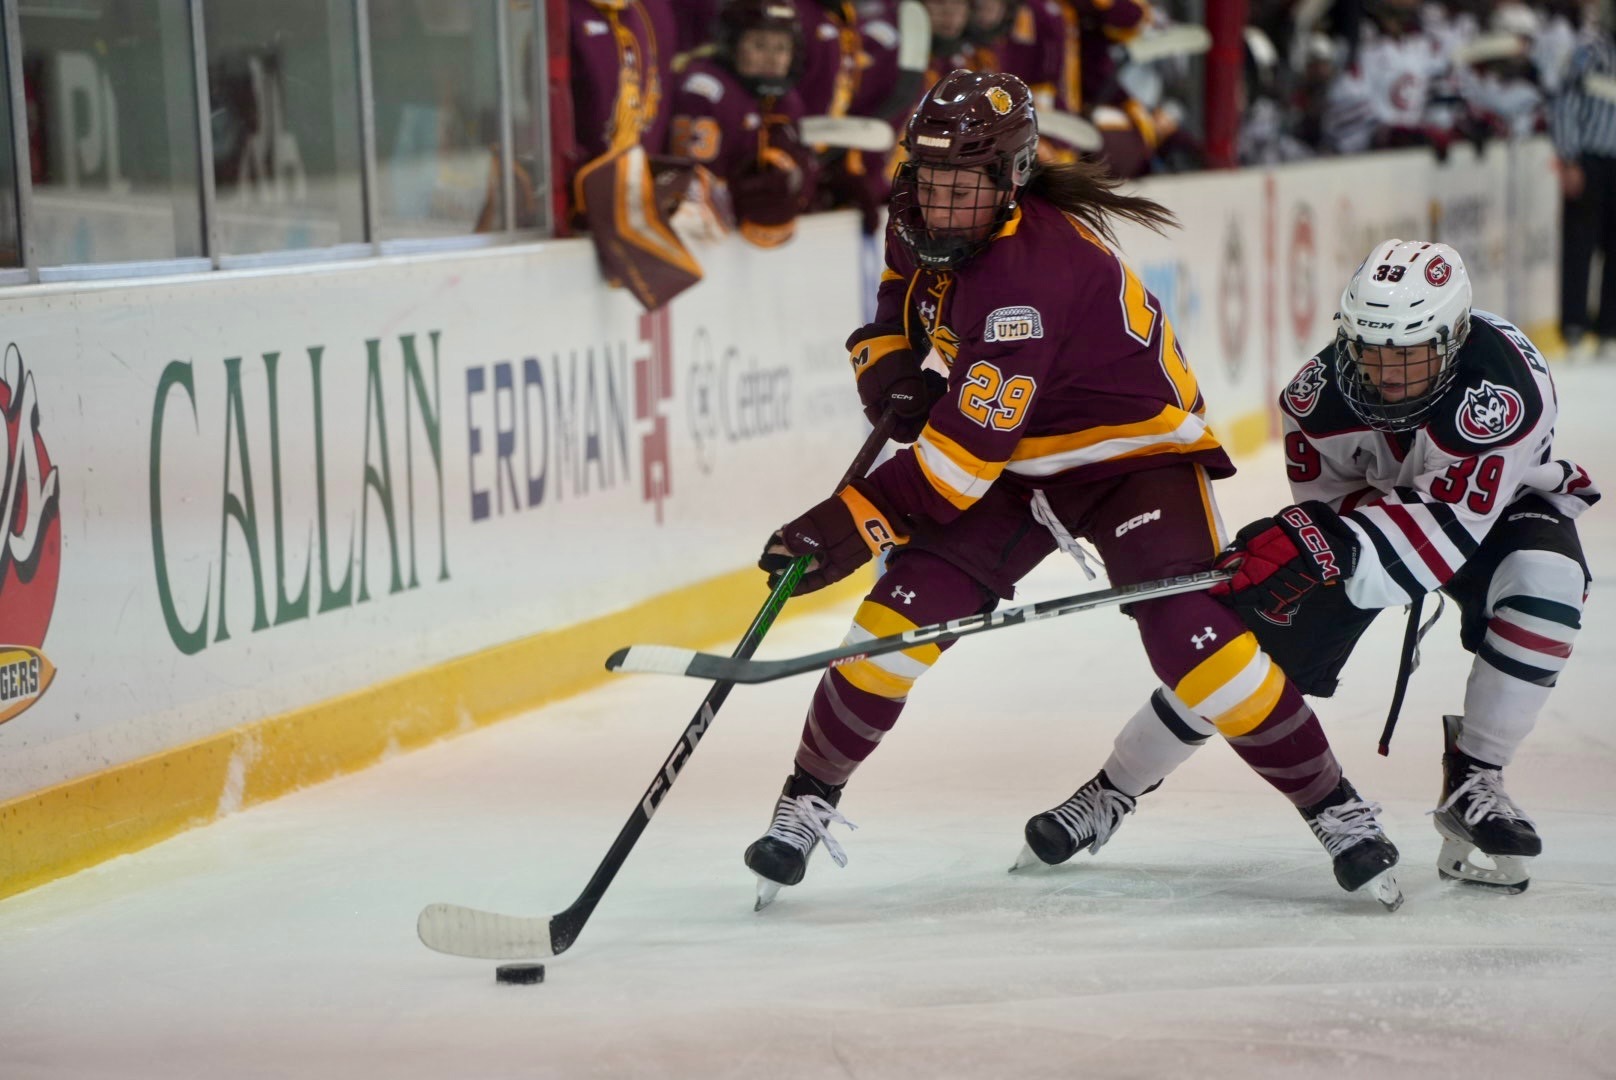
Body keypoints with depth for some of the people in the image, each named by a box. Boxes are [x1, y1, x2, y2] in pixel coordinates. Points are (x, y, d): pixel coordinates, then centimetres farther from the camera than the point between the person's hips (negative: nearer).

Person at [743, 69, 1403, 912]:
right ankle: (809, 799, 6)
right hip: (1020, 460, 7)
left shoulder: (1029, 278, -35)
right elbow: (903, 294, 14)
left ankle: (1334, 808, -5)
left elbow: (966, 450, -36)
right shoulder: (920, 225, -9)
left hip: (1138, 450, -7)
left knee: (1190, 636, -22)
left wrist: (850, 526, -38)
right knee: (907, 607, -9)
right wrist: (889, 365, -9)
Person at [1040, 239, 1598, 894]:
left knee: (1547, 578, -35)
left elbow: (1447, 523, -45)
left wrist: (1329, 545, -56)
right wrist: (1306, 537, -37)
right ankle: (1112, 791, 6)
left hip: (1502, 505, -2)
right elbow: (1326, 501, -15)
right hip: (1370, 501, 2)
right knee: (1261, 634, -11)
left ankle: (1473, 782, -18)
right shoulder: (1320, 393, -28)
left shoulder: (1505, 387, -40)